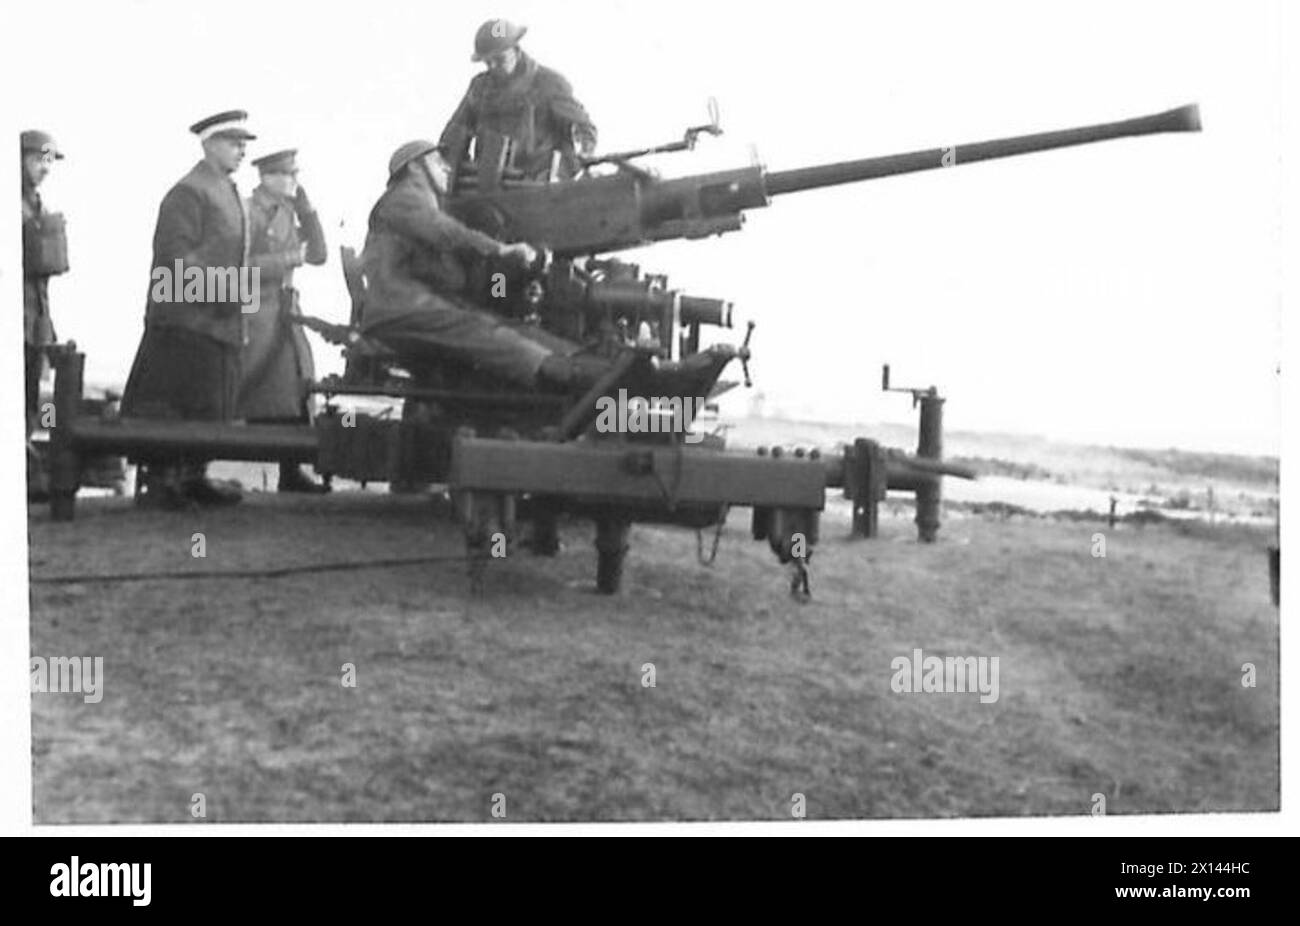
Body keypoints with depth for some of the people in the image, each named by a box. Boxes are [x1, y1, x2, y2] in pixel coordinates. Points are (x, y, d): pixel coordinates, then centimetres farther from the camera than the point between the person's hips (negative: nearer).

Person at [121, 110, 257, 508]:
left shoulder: (228, 192, 20)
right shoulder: (187, 192, -10)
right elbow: (175, 254, -17)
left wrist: (235, 292, 16)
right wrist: (220, 287, -20)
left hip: (220, 319, 9)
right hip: (187, 318, -9)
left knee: (213, 403, 10)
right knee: (171, 401, -7)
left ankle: (192, 477, 17)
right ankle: (156, 481, -2)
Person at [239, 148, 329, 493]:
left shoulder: (286, 214, 16)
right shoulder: (246, 213, -8)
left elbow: (317, 255, 11)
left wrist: (306, 209, 3)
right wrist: (289, 259, -18)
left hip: (285, 318, 8)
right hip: (253, 318, -8)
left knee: (294, 397, 2)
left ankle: (291, 473, 6)